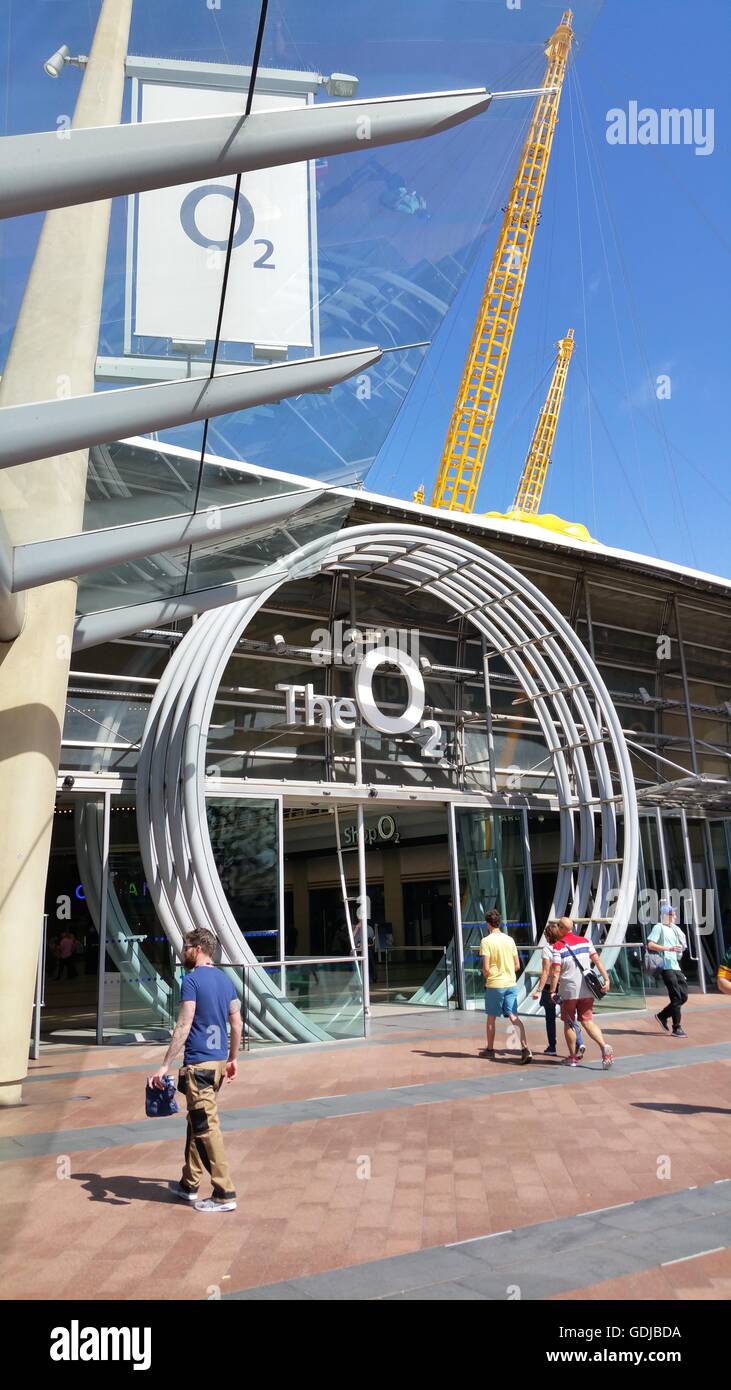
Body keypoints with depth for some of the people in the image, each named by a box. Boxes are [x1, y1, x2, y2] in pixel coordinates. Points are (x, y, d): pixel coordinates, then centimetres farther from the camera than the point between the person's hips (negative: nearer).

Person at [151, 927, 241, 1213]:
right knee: (196, 1122, 19)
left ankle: (224, 1195, 1)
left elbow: (184, 1025, -19)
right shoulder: (226, 980, 11)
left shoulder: (192, 980, -13)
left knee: (206, 1128, -3)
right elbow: (237, 1024, 13)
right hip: (219, 1061, 8)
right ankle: (189, 1185, 29)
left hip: (198, 1064, -8)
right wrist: (232, 1059, 22)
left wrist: (165, 1065, -17)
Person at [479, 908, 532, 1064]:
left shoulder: (486, 941, -11)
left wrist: (487, 977, 5)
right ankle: (525, 1048, -16)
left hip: (494, 984, -4)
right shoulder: (510, 940, 4)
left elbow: (486, 968, -15)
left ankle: (490, 1049, 26)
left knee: (491, 1018, 13)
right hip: (511, 984, 4)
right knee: (514, 1016, 1)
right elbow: (517, 966, 7)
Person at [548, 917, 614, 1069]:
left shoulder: (558, 946, -9)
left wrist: (553, 991, -10)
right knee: (587, 1021, 9)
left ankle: (573, 1057, 16)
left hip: (569, 990, -4)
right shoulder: (584, 941, 6)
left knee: (568, 1023, 11)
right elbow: (597, 961, 1)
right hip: (587, 990, 4)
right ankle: (604, 1047, -13)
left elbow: (555, 972, -14)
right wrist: (606, 978, 1)